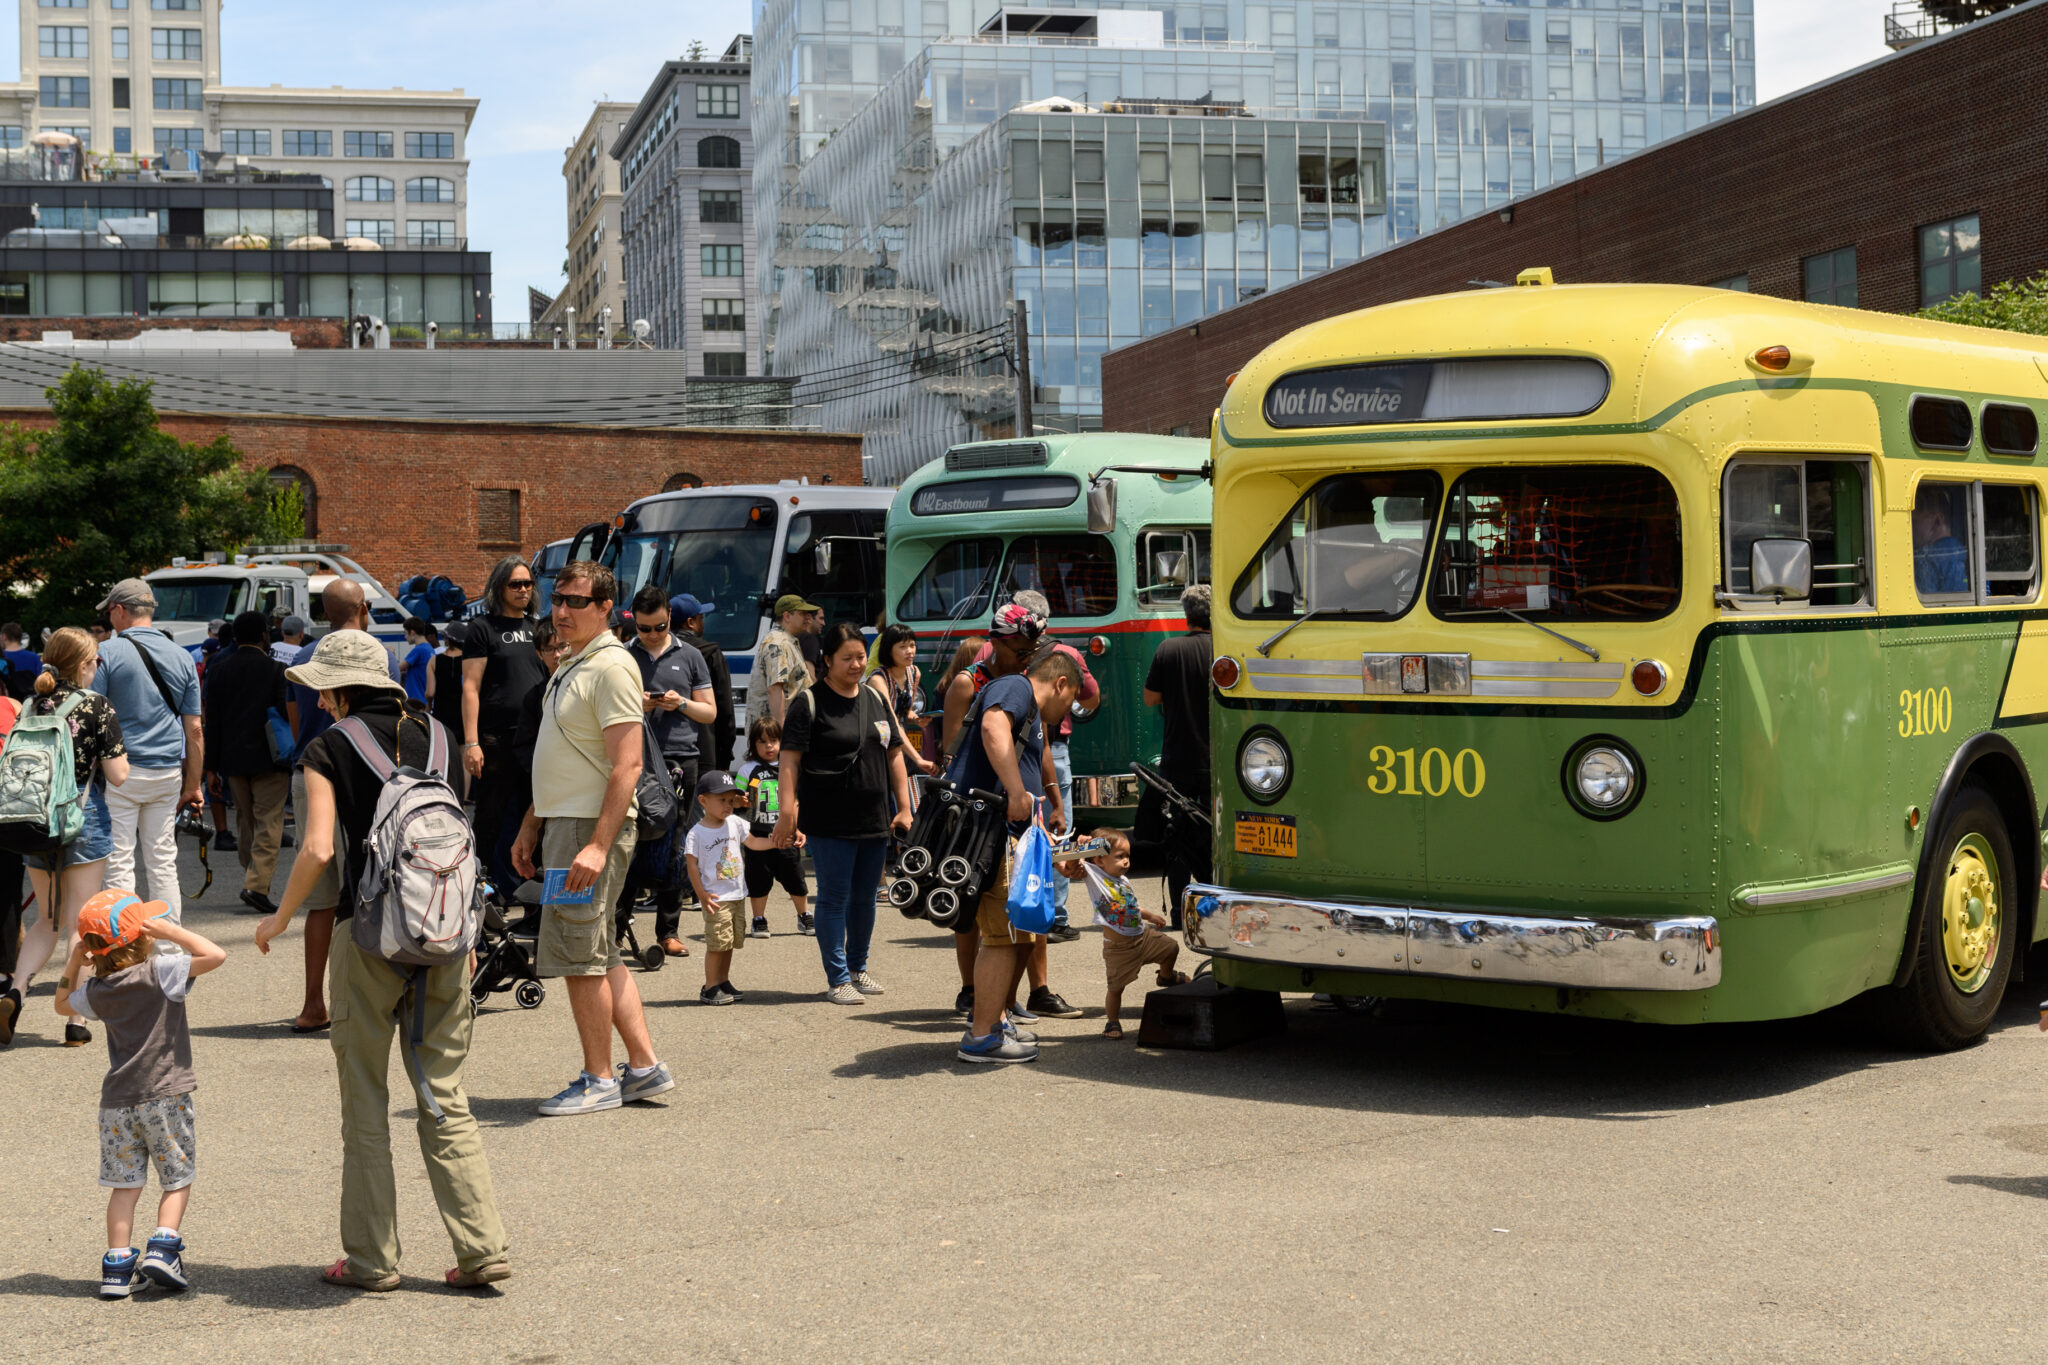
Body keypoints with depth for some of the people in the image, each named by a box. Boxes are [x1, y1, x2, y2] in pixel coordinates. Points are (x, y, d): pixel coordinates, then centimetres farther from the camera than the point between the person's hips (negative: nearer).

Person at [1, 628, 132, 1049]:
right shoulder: (97, 707, -9)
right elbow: (118, 776, -11)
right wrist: (121, 754, 8)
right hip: (84, 820, -4)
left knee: (47, 920, 18)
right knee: (80, 924, 4)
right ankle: (76, 1020, 5)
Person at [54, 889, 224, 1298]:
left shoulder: (97, 991, 4)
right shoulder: (160, 973, -12)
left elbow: (63, 1004, 24)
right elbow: (214, 955, -18)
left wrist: (74, 959, 18)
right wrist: (171, 932, -12)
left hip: (117, 1101, 4)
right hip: (165, 1096, -4)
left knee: (124, 1186, 10)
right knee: (177, 1179, 9)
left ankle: (117, 1267, 7)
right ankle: (163, 1248, -6)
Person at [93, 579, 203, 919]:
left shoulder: (108, 653, -6)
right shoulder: (183, 657, 9)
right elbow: (194, 730, 9)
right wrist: (192, 786, 14)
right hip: (168, 774, 5)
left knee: (120, 864, -1)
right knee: (163, 863, 10)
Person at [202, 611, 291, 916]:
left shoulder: (218, 670, 5)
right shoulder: (276, 670, -7)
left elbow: (211, 720, 5)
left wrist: (212, 766, 8)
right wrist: (292, 757, 0)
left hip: (232, 757, 4)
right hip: (268, 759, -4)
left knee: (245, 821, 15)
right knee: (268, 822, -3)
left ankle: (253, 880, 18)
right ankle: (257, 884, -14)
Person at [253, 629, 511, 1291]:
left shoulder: (331, 748, -3)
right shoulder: (438, 737, 9)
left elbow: (318, 851, -12)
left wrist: (280, 918, 4)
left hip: (370, 937, -4)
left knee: (366, 1105, 7)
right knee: (445, 1097, 10)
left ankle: (371, 1259, 12)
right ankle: (482, 1248, 3)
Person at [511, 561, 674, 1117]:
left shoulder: (611, 666, -14)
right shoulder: (568, 665, 16)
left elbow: (627, 765, -21)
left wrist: (599, 845, -26)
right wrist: (531, 826, 21)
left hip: (594, 826, -10)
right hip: (563, 823, 10)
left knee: (579, 955, -5)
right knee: (599, 956, 12)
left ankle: (599, 1080, 4)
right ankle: (644, 1066, 18)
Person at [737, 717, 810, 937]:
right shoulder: (748, 770, 1)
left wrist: (799, 830, 7)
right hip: (758, 835, -2)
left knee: (795, 878, 5)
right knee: (759, 880, 4)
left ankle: (804, 917, 21)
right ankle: (759, 920, 18)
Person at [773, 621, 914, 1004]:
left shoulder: (875, 699, 13)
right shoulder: (809, 702, -6)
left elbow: (894, 756, 17)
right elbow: (789, 761, -10)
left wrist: (904, 808, 11)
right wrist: (787, 812, -17)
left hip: (874, 820, 6)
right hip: (829, 823, -6)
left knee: (865, 896, 14)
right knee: (834, 898, -1)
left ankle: (857, 968, 28)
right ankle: (837, 979, 6)